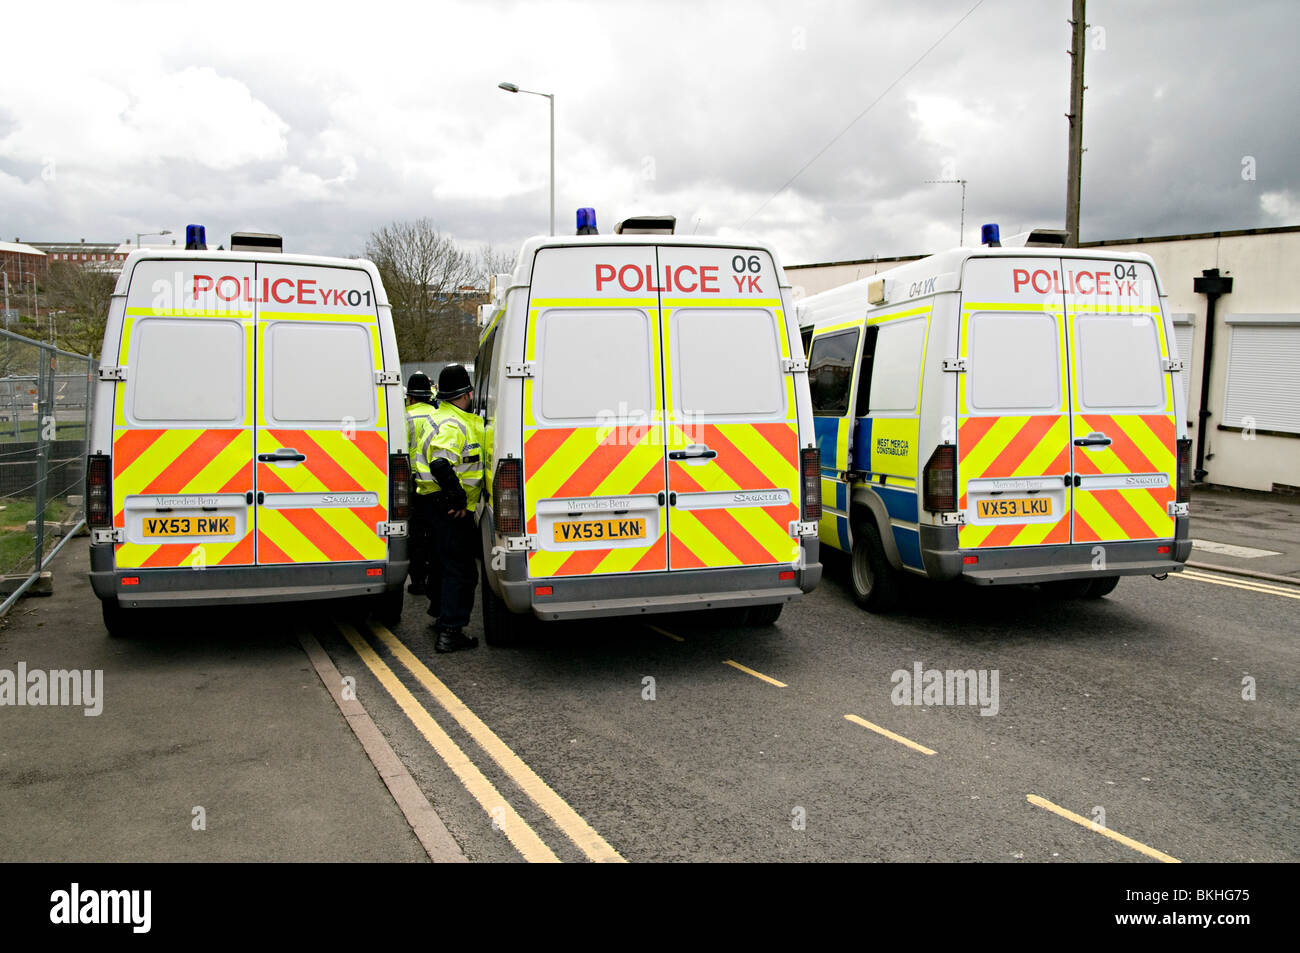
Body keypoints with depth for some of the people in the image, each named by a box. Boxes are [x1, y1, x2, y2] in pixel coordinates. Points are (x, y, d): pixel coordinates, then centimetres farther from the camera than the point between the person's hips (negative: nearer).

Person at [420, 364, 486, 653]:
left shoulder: (461, 421, 14)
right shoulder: (452, 425, -21)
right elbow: (441, 465, -33)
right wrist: (459, 499, -25)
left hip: (447, 506, 11)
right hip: (454, 509, -11)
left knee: (444, 561, 24)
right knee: (460, 569, -8)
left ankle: (441, 615, 40)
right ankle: (450, 632, -7)